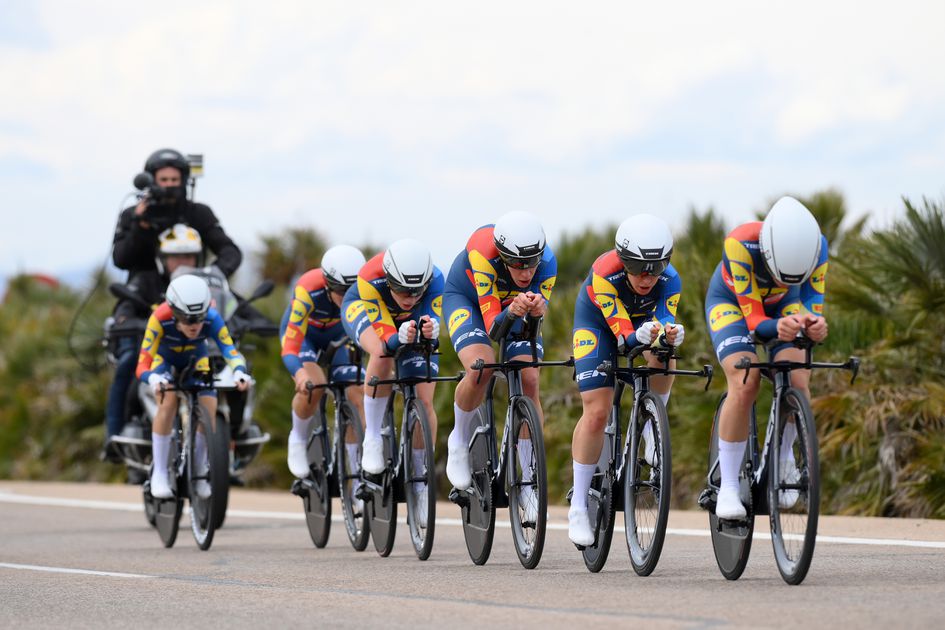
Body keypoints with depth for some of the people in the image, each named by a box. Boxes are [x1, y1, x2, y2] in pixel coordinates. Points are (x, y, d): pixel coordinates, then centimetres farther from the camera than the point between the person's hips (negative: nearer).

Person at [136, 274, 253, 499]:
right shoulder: (160, 319, -40)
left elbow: (231, 351, -41)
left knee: (209, 406, -18)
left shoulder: (212, 319, -35)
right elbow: (142, 365, -40)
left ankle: (199, 471, 5)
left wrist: (240, 372, -62)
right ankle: (159, 473, -17)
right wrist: (154, 379, -61)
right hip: (164, 356, -2)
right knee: (168, 400, -28)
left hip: (195, 358, 2)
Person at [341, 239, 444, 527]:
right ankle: (372, 438, -22)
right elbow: (386, 335, -39)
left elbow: (434, 320, -35)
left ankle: (420, 481, 5)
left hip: (412, 323, 2)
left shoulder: (435, 280, -36)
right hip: (363, 309, -2)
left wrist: (430, 329, -58)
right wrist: (400, 338, -61)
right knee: (383, 353, -37)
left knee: (424, 401, -11)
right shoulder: (370, 279, -40)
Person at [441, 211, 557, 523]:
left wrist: (537, 310, -51)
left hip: (514, 306, 3)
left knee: (529, 381, -15)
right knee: (481, 368, -30)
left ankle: (528, 482, -5)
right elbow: (492, 324, -38)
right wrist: (512, 312, -59)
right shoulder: (482, 253, -40)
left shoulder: (547, 262, -31)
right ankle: (459, 442, -1)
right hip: (466, 297, -3)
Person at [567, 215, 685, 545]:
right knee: (596, 412, -14)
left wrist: (670, 335, -57)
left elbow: (664, 322, -34)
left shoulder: (669, 281, -31)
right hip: (598, 321, -3)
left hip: (645, 318, 3)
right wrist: (640, 336, -59)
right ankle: (578, 507, -6)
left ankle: (651, 430, -5)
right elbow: (623, 338, -38)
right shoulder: (604, 275, -38)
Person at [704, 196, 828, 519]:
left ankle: (783, 457, 8)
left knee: (797, 381, -20)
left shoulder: (816, 245, -31)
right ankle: (728, 487, -16)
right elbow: (754, 319, -34)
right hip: (731, 301, -3)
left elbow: (813, 303, -25)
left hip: (783, 305, 3)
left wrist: (815, 324, -49)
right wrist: (778, 327, -56)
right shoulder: (740, 244, -39)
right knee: (745, 383, -26)